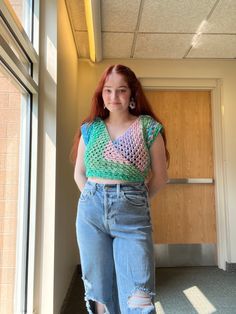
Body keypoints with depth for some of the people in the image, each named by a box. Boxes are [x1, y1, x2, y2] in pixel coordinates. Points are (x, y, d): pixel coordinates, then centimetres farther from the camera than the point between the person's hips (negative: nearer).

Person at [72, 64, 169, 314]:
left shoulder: (148, 127, 0)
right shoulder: (90, 128, 8)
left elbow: (160, 176, 5)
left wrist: (136, 200, 9)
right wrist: (95, 200, 8)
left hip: (133, 215, -2)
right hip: (91, 211, 3)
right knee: (99, 293, 13)